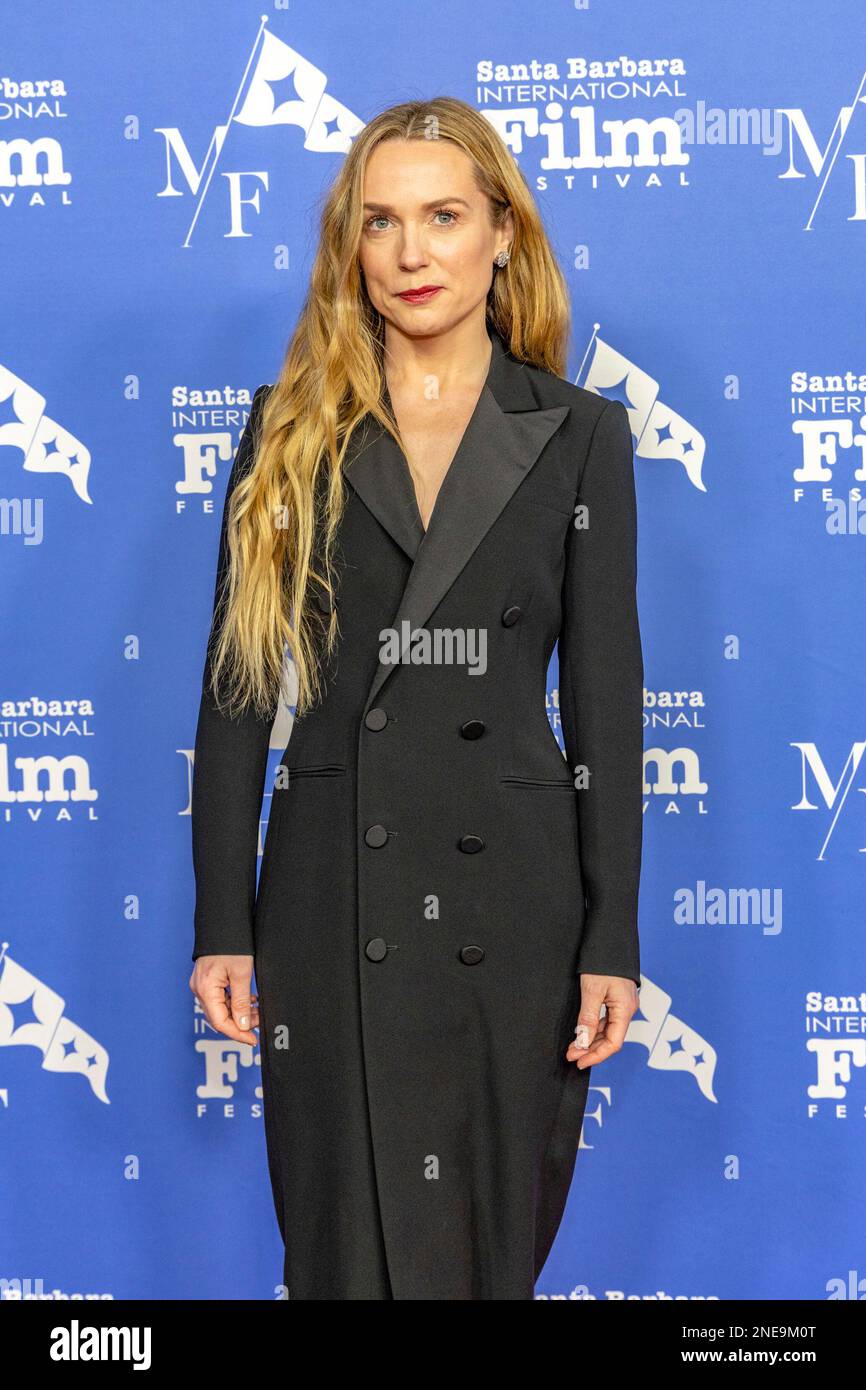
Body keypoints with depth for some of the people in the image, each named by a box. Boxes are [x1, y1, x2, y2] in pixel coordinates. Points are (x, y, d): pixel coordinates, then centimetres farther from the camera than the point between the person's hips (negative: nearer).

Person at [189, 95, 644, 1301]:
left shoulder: (580, 436, 3)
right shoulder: (291, 430, 5)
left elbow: (606, 696, 2)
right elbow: (238, 685, 4)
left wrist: (613, 940, -3)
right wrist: (222, 923, -1)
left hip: (515, 896, 0)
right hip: (333, 896, 1)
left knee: (496, 1242, 11)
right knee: (343, 1247, 8)